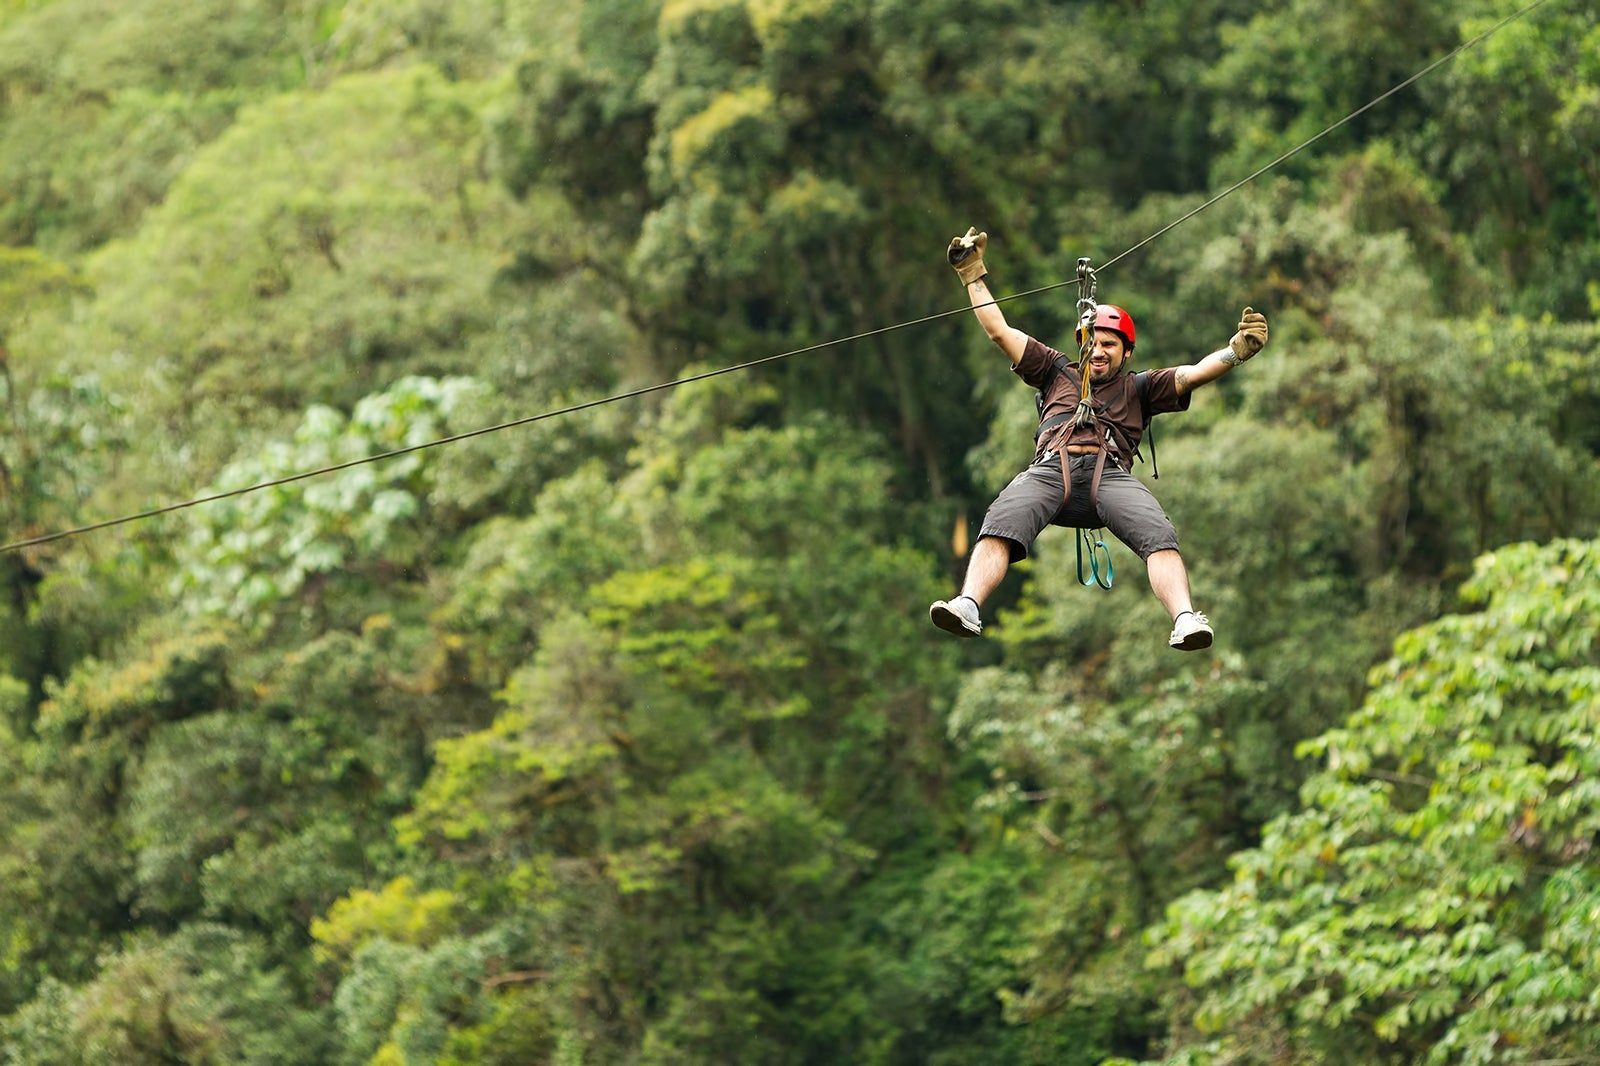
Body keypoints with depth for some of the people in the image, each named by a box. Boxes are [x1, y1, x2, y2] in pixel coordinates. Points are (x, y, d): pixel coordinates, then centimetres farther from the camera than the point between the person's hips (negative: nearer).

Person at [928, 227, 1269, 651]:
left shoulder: (1139, 387, 30)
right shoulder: (1057, 371, 34)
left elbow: (1195, 373, 18)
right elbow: (999, 331, 35)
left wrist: (1237, 350, 1)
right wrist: (973, 275, 33)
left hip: (1110, 474, 0)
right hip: (1050, 469, 0)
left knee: (1158, 535, -31)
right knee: (999, 527, -31)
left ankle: (1184, 619, -49)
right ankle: (968, 605, -51)